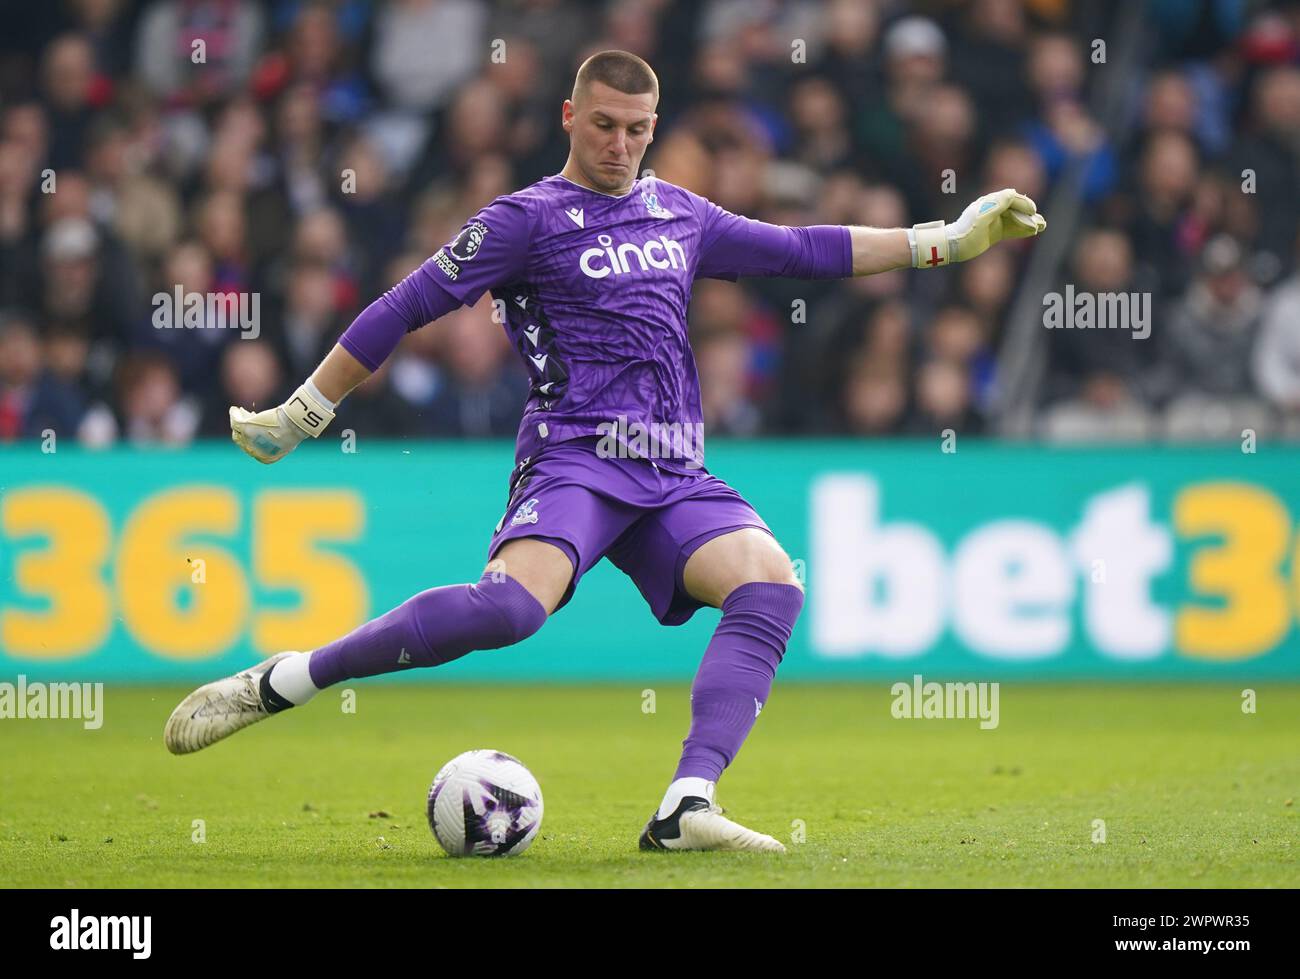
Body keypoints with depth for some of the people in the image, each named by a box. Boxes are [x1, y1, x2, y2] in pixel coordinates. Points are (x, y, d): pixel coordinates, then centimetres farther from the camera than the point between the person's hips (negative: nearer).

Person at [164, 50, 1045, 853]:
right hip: (575, 461, -6)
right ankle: (276, 685, -24)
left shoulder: (678, 214, 20)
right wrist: (299, 417, 3)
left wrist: (951, 240, 27)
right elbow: (407, 309, 3)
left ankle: (687, 808, -30)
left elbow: (801, 251, 28)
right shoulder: (529, 219, 1)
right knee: (512, 602, -34)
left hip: (674, 478, 6)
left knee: (773, 582, -23)